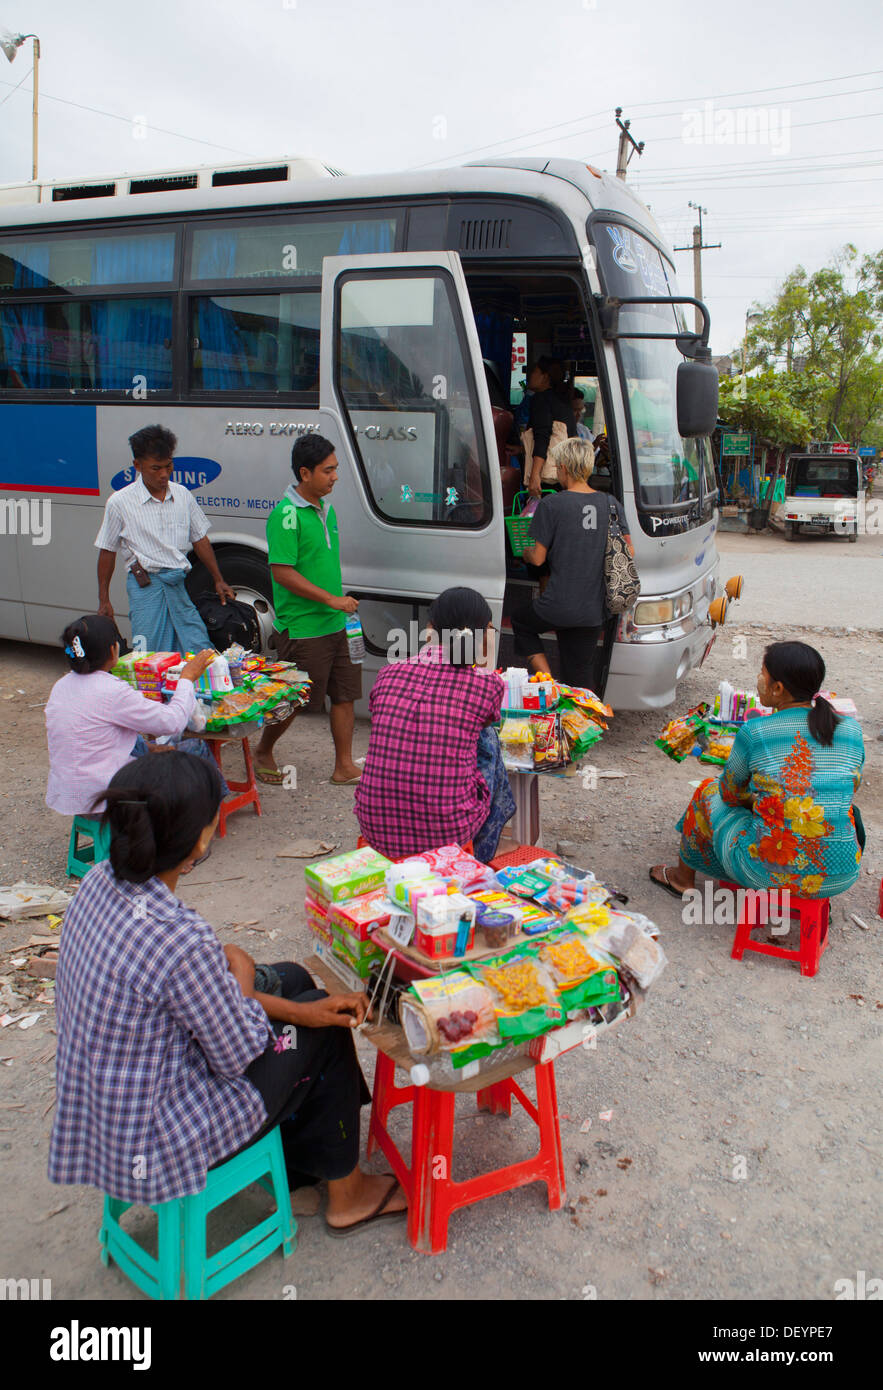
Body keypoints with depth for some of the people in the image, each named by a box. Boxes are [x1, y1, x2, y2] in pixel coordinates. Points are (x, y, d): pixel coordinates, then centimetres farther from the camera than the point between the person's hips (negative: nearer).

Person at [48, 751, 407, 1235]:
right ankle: (345, 1192, 31)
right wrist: (240, 974, -1)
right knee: (324, 1033, 8)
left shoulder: (101, 883, -8)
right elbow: (241, 1055, -20)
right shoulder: (180, 939, -35)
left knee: (291, 979, 18)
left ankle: (299, 1160, 37)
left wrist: (298, 1010, 1)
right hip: (151, 1149, -8)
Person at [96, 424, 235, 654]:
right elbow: (107, 551, 6)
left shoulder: (183, 495, 8)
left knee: (201, 653, -2)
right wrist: (104, 601, 6)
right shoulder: (120, 502, -1)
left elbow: (200, 539, 17)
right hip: (145, 585, -4)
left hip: (179, 584, 4)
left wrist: (218, 580, 18)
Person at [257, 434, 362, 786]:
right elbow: (282, 572, -21)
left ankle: (344, 766, 16)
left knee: (345, 694, 8)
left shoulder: (325, 508, 11)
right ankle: (263, 752, 27)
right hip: (302, 628, -8)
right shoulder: (286, 514, -16)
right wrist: (331, 598, -20)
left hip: (337, 624, 8)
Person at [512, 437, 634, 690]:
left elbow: (538, 558, -7)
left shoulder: (551, 505, -11)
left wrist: (526, 552, 17)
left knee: (520, 621, 26)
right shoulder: (610, 503, 3)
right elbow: (629, 551, 8)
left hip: (558, 607, -4)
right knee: (581, 680, 16)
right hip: (594, 611, 4)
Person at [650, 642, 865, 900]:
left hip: (767, 874, -4)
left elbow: (730, 792, 7)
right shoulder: (852, 730, 0)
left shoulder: (754, 732, -10)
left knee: (711, 790, 22)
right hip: (841, 878, 4)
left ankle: (683, 877, 41)